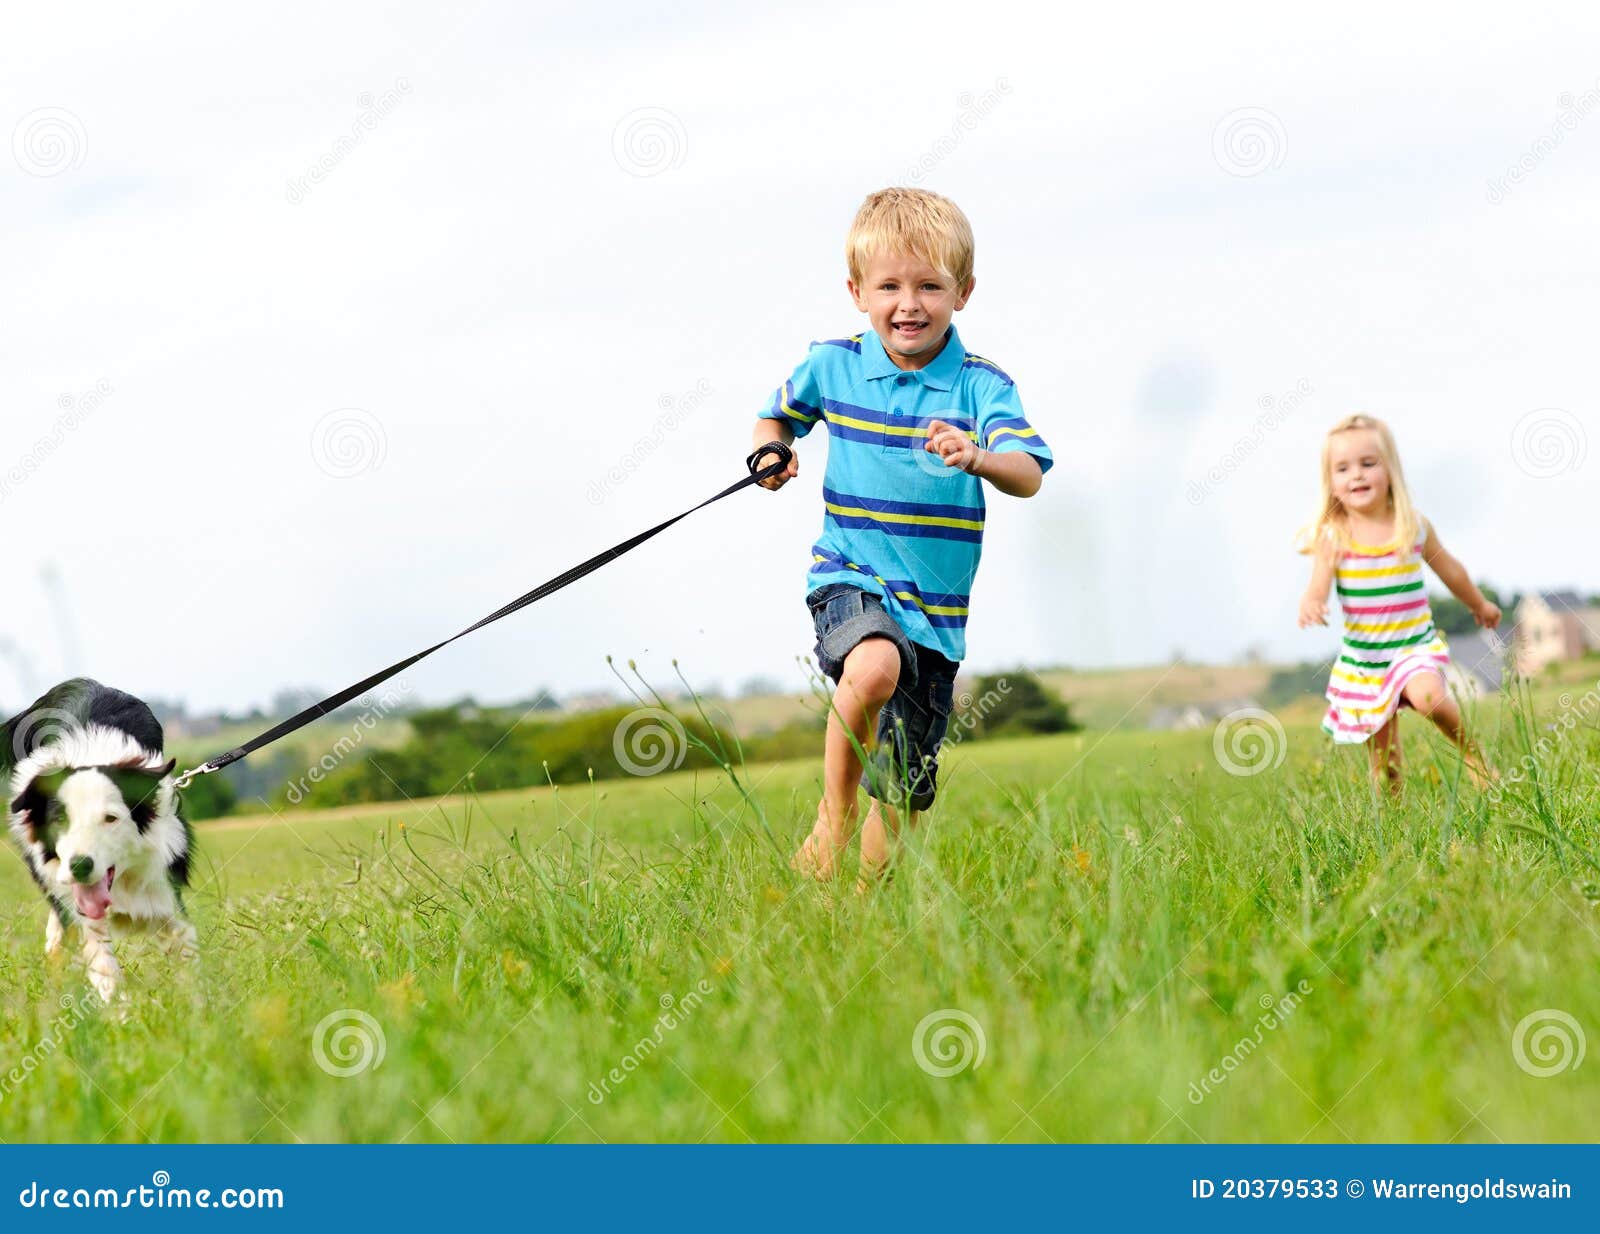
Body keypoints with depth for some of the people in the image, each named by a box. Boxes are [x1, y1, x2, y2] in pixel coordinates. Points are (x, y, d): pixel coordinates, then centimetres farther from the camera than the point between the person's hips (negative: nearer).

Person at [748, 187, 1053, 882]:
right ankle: (834, 818, -17)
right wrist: (771, 450, -1)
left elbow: (1029, 476, -18)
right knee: (874, 666, -36)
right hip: (851, 577, -1)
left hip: (936, 607, 1)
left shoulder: (981, 384, -5)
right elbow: (778, 414, 22)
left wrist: (977, 457, -39)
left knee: (904, 795, 8)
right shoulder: (831, 366, 1)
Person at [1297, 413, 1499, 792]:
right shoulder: (1331, 537, -9)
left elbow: (1449, 569, 14)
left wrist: (1480, 605, 30)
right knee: (1383, 760, 4)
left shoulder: (1413, 527, -4)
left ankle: (1471, 752, -5)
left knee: (1427, 695, -31)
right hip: (1362, 658, 1)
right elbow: (1317, 591, -15)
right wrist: (1309, 604, -40)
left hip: (1415, 647, -1)